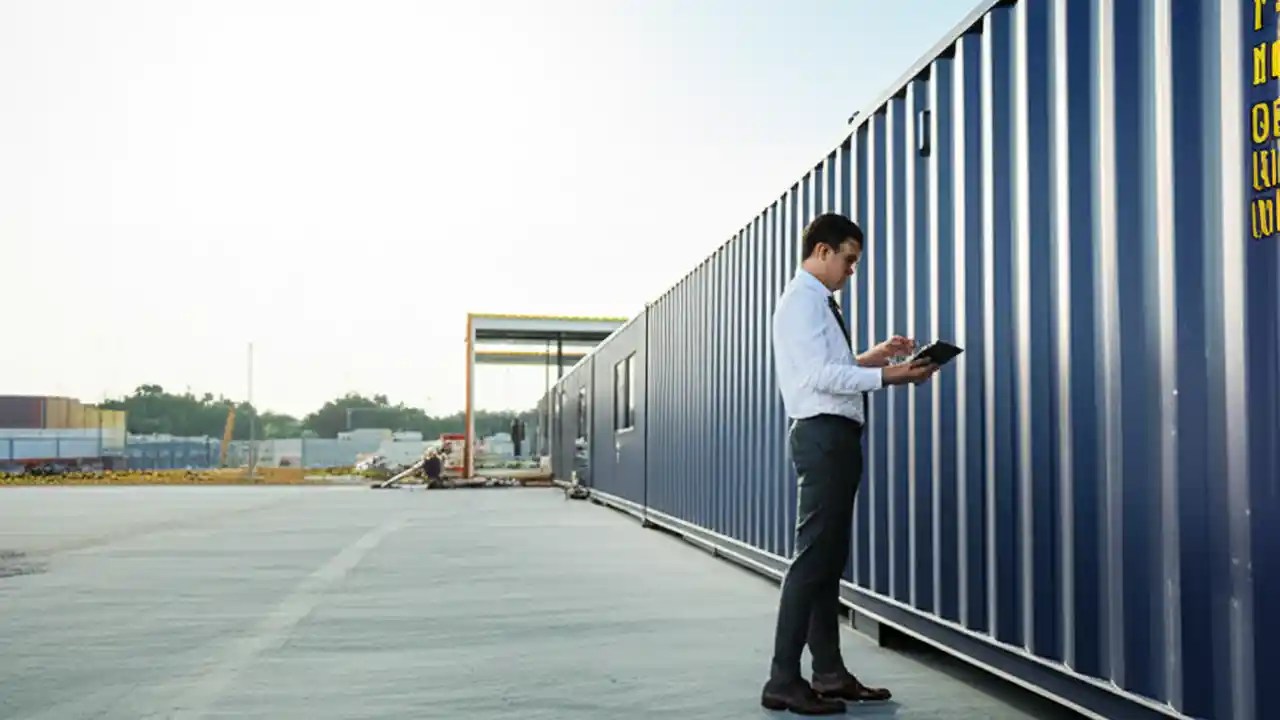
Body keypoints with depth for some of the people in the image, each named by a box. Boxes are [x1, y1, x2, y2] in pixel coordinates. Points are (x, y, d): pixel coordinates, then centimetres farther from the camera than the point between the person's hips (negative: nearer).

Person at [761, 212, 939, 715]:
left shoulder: (819, 303, 19)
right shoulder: (802, 301, -10)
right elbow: (821, 375, -21)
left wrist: (873, 356, 10)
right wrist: (886, 377, -21)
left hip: (835, 436, 11)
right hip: (823, 435, -11)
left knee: (831, 559, 13)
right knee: (813, 557, -10)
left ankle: (830, 674, 21)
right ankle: (783, 681, -5)